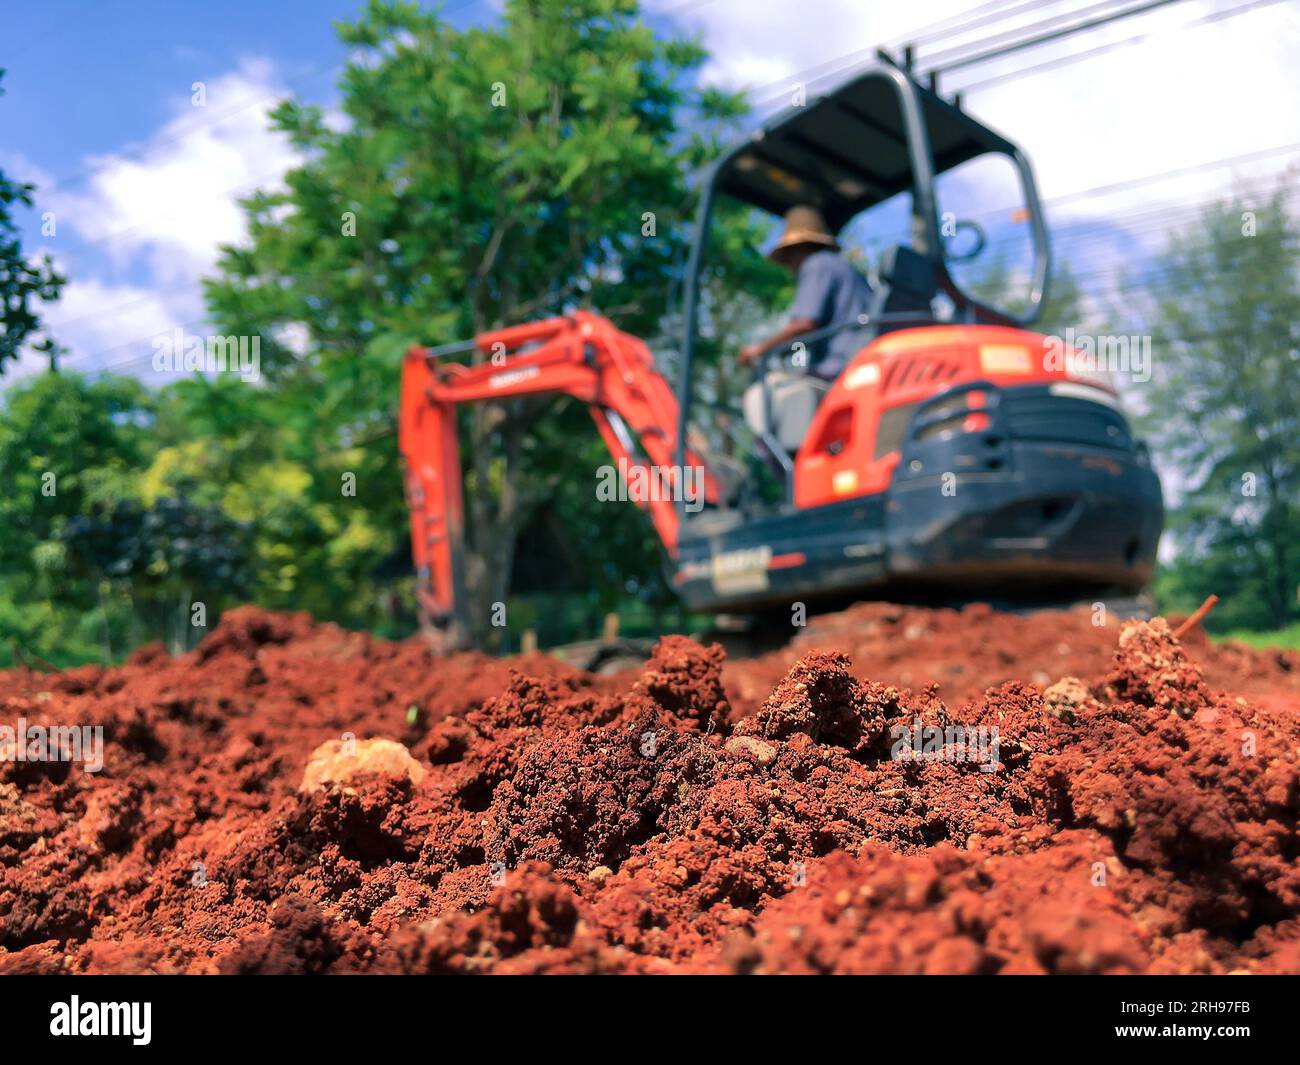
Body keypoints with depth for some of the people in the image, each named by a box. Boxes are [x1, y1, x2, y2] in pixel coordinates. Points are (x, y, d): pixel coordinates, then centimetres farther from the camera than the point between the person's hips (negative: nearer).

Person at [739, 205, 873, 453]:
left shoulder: (817, 265, 0)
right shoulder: (849, 268, 28)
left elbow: (806, 323, -16)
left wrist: (761, 348, -6)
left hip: (838, 373, -9)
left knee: (759, 397, -5)